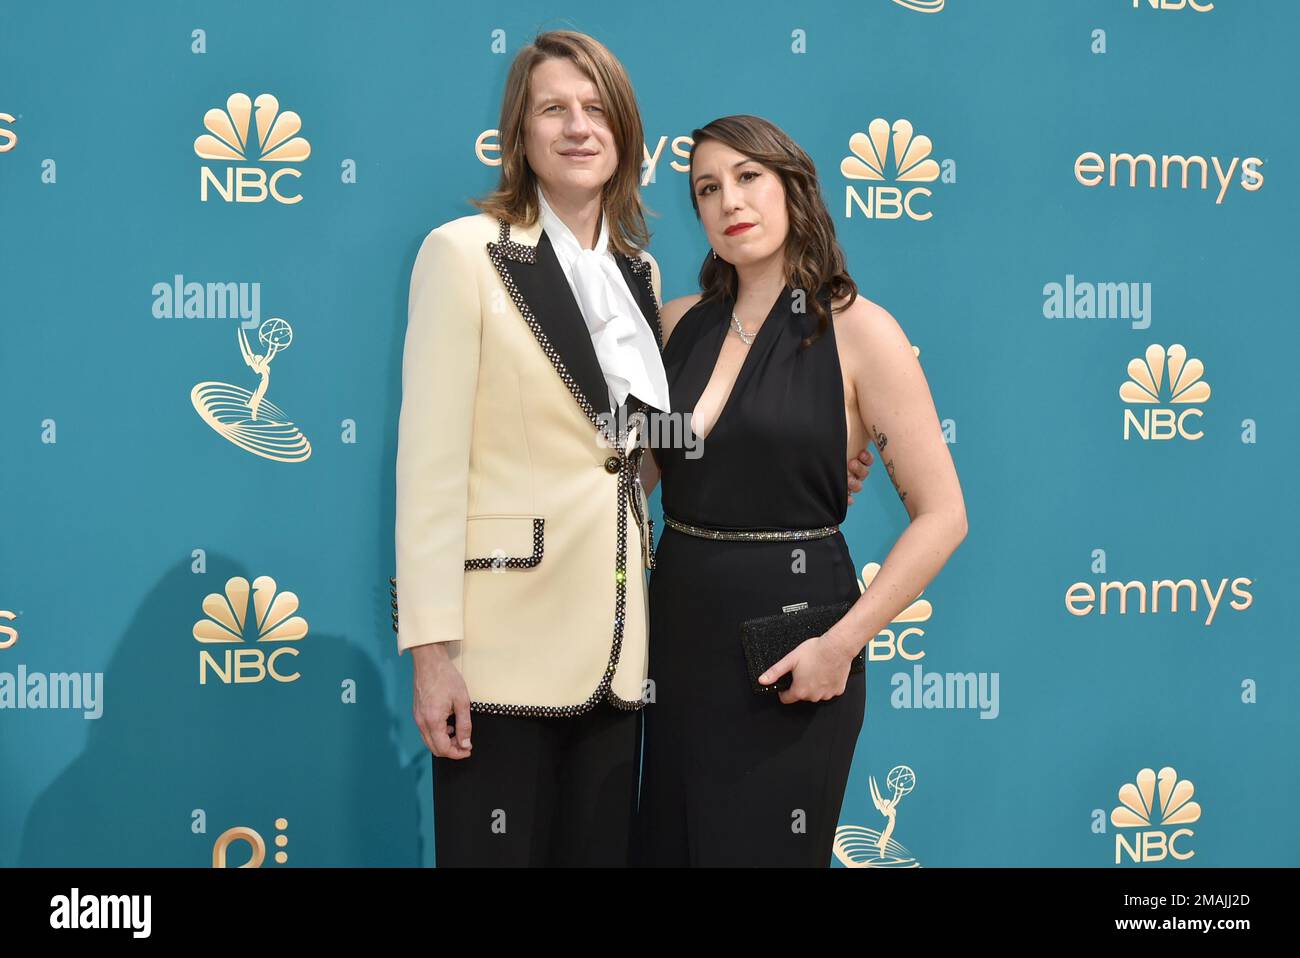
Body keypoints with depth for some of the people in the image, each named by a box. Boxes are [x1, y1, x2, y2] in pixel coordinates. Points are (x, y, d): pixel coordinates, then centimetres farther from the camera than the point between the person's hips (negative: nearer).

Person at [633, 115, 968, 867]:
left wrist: (842, 644, -15)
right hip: (678, 630, 5)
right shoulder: (680, 324, 6)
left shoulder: (859, 331, -9)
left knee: (761, 848, 8)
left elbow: (942, 515, -10)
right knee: (668, 843, 15)